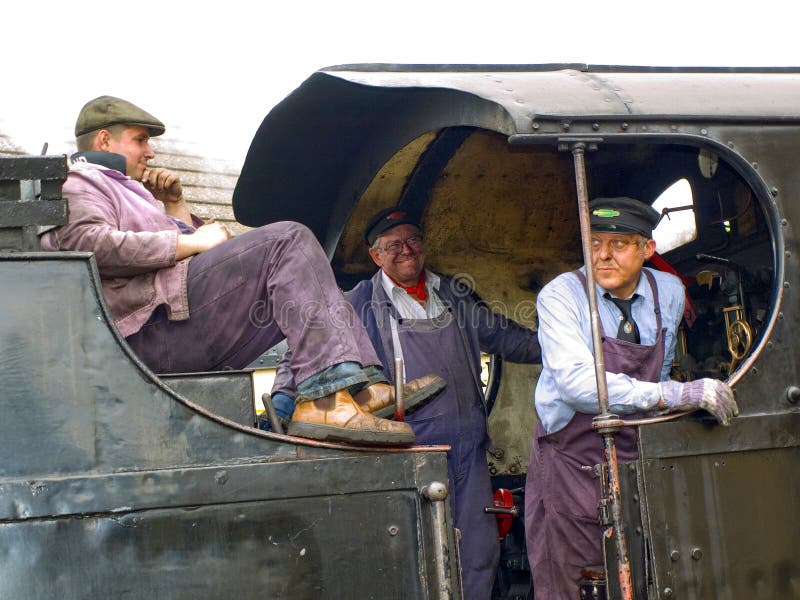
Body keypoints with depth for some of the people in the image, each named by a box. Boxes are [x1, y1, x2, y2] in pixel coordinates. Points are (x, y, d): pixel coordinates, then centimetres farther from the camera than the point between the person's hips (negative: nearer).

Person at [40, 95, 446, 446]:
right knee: (288, 240, -17)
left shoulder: (122, 190, 37)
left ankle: (363, 385, -8)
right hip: (153, 325, -10)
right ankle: (327, 398, -32)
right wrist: (192, 242, -11)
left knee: (300, 281, 15)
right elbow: (94, 244, -17)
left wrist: (175, 205, 20)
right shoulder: (77, 183, 7)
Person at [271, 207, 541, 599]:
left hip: (469, 443, 5)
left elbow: (503, 335, 27)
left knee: (480, 553, 7)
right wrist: (285, 395, -16)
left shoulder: (453, 297, 17)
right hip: (413, 446, -5)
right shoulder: (360, 305, 2)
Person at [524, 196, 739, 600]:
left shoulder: (669, 293, 2)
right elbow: (576, 383, -28)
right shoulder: (561, 295, -13)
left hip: (636, 461, 4)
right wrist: (673, 395, -35)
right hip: (571, 464, -4)